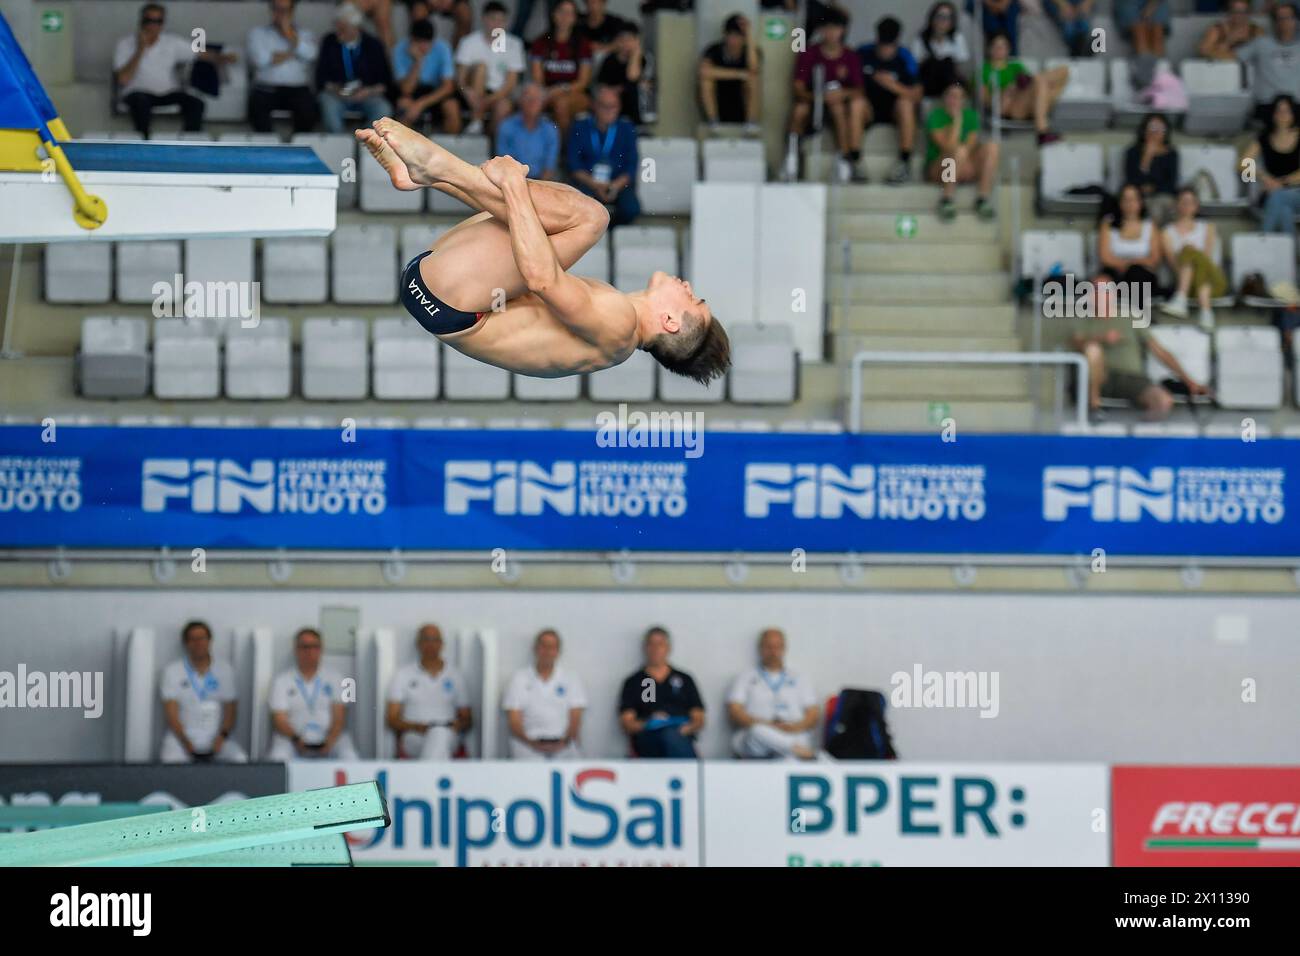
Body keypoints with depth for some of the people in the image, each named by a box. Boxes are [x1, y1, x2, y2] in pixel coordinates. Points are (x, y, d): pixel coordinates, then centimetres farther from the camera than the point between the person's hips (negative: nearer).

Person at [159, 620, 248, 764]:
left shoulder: (224, 670, 12)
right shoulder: (172, 671, 6)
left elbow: (230, 710, 10)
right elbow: (171, 714, -2)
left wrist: (222, 735, -11)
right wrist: (186, 743, -17)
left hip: (215, 739, 2)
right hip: (182, 737, -2)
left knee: (240, 759, -28)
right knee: (171, 760, -35)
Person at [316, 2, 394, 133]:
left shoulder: (373, 45, 2)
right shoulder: (329, 42, 5)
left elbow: (386, 82, 3)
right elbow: (321, 77, 5)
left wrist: (369, 91, -16)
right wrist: (334, 88, -15)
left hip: (368, 95, 0)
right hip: (335, 93, 0)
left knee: (383, 109, -32)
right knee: (329, 105, -35)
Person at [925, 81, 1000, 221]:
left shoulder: (970, 116, 7)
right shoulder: (935, 116, -7)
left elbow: (971, 146, -3)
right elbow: (949, 147, -18)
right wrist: (957, 119, -19)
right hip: (938, 169, -5)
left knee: (992, 147, -19)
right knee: (960, 151, -36)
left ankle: (984, 199, -26)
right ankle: (947, 200, -29)